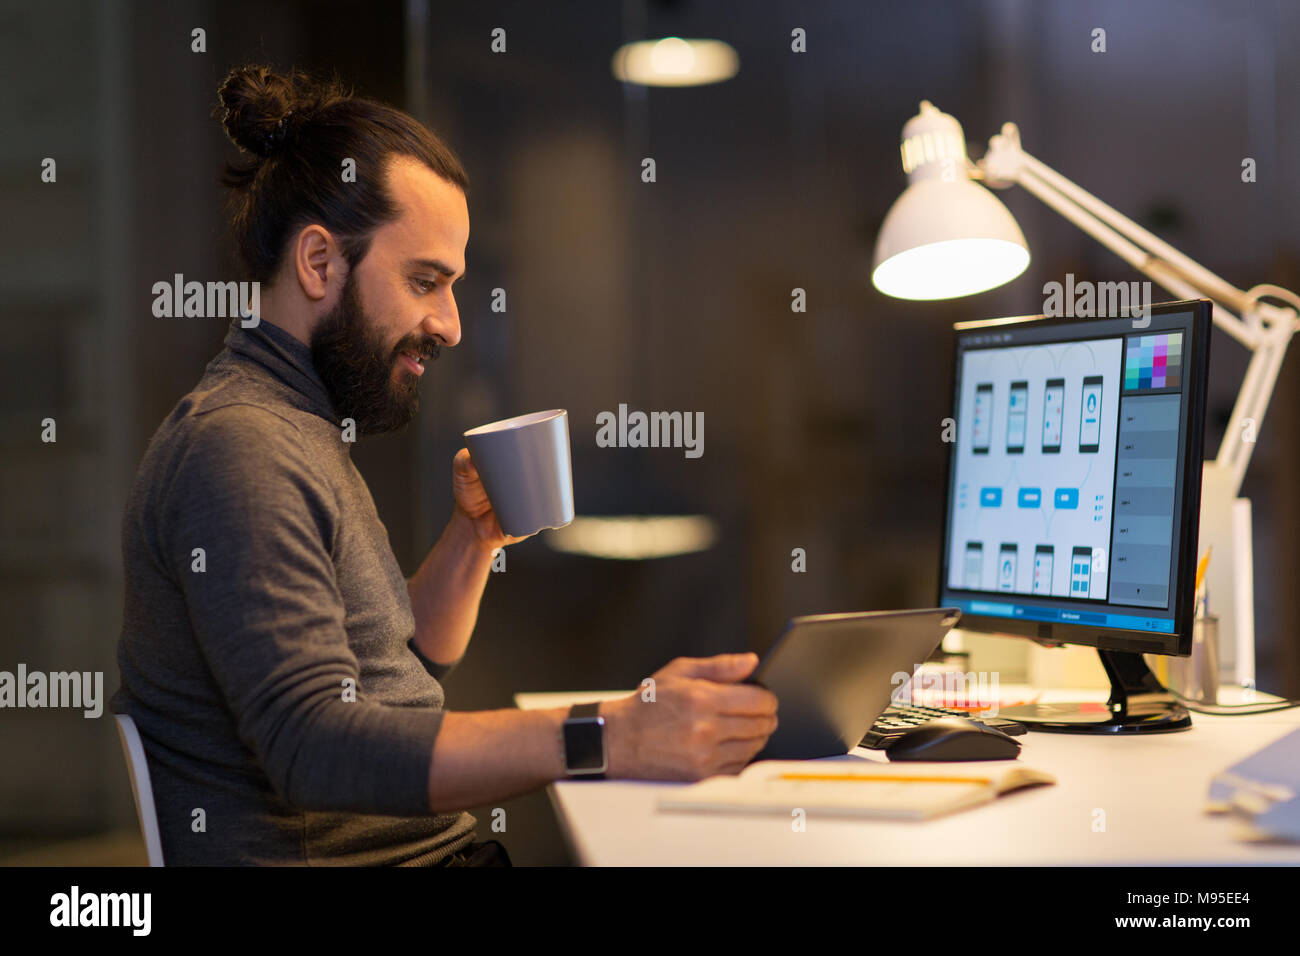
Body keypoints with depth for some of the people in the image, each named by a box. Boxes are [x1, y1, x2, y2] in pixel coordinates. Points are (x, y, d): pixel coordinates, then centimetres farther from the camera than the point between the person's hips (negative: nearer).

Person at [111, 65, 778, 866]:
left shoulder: (301, 432, 17)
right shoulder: (236, 448, -15)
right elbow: (316, 746, -26)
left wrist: (477, 535, 6)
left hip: (435, 840, 9)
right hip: (338, 856, -9)